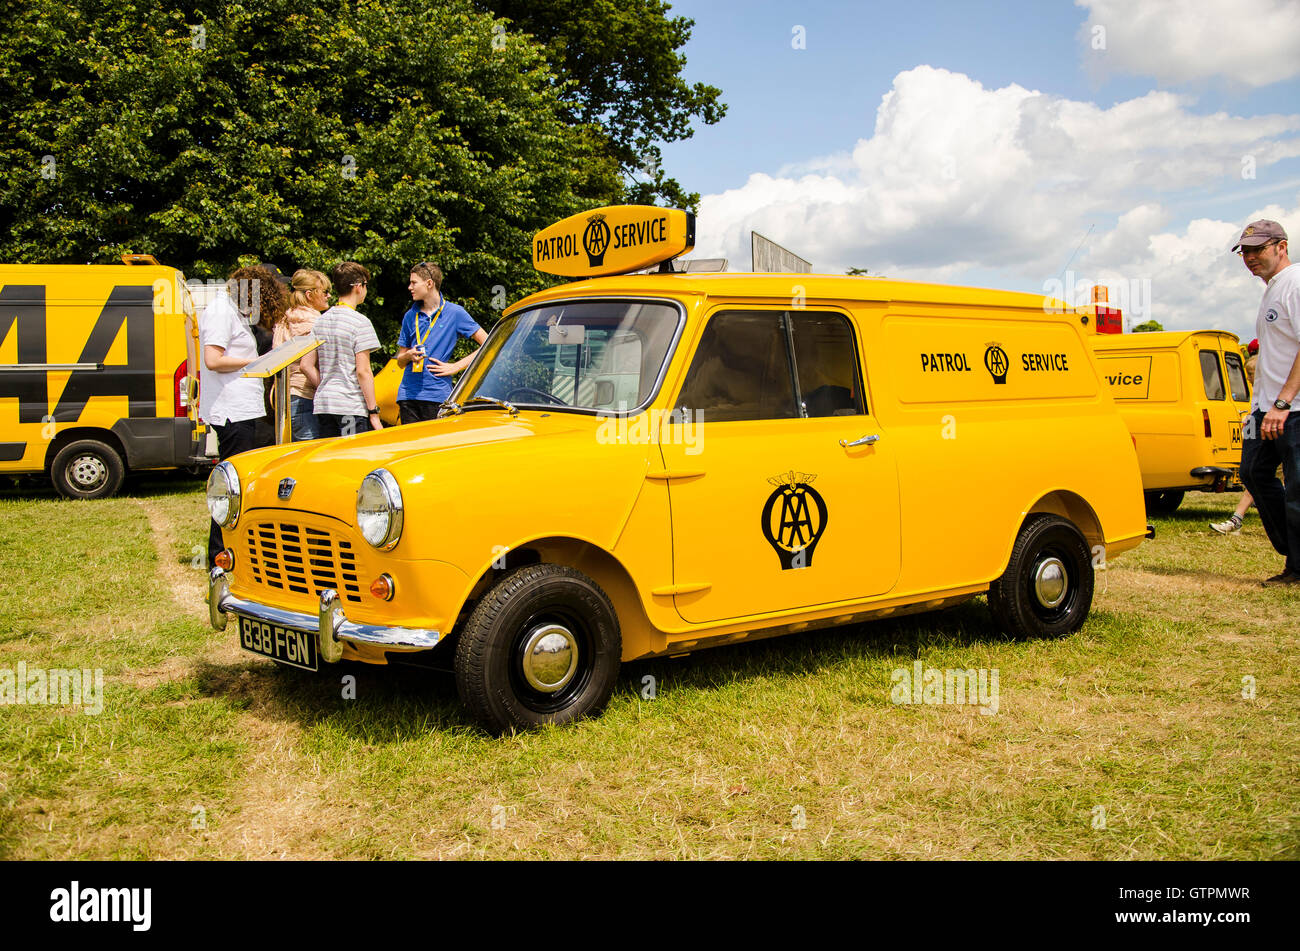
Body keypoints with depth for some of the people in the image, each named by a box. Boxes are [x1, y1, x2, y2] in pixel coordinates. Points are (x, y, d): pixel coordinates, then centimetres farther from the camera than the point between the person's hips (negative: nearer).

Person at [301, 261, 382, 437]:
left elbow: (306, 365, 10)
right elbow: (363, 371, -13)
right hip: (352, 407, -7)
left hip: (322, 405, 7)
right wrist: (374, 413, -10)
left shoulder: (320, 320, 11)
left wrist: (326, 389, 15)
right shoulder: (360, 322, -9)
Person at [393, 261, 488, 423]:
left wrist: (456, 367, -6)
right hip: (408, 393, 4)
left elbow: (487, 344, -1)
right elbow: (400, 361, 18)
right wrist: (410, 355, -6)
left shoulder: (455, 312, 2)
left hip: (438, 394, -4)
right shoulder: (410, 316, 15)